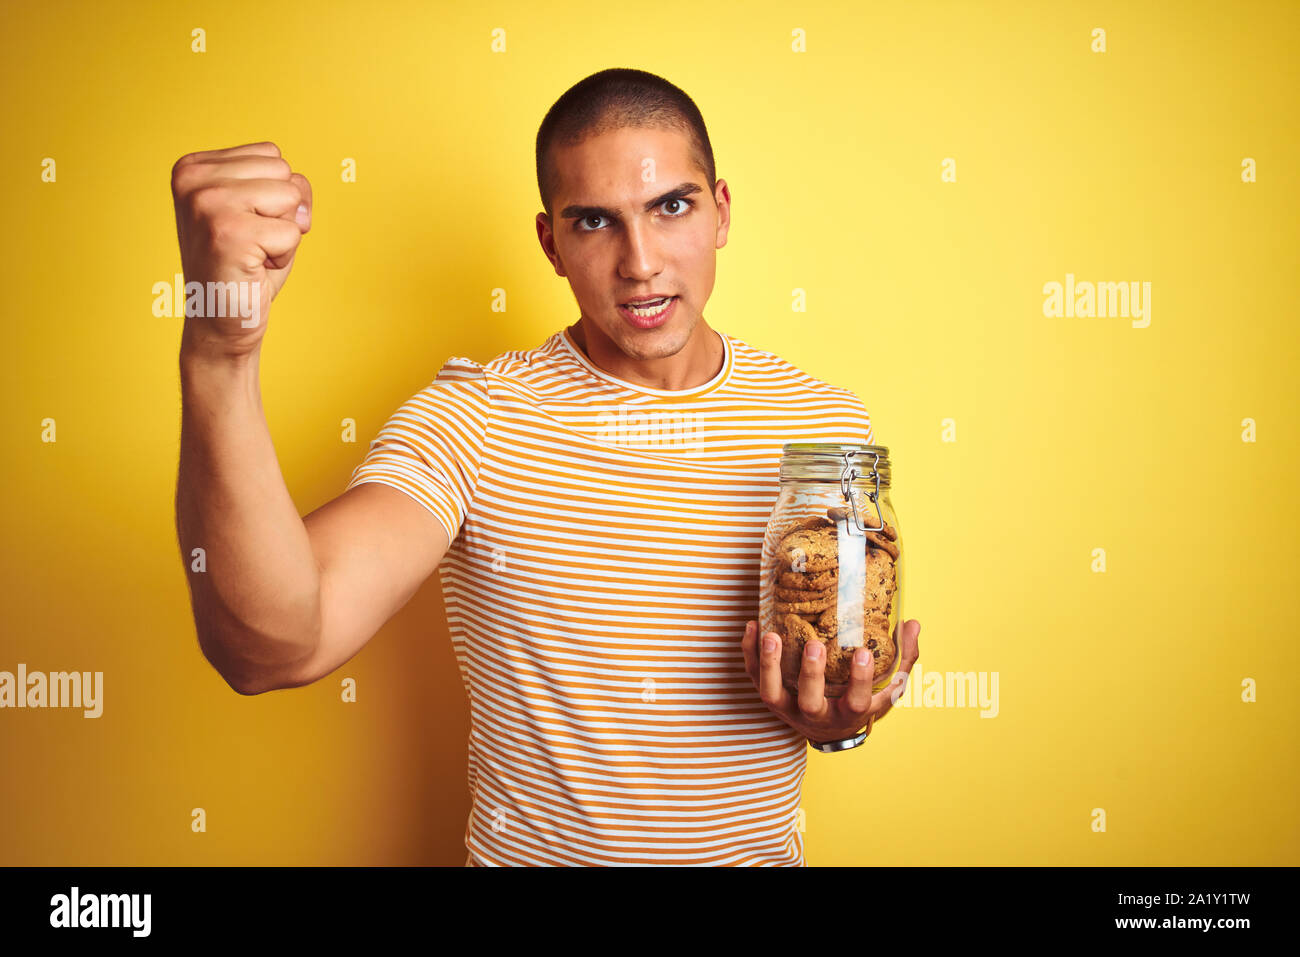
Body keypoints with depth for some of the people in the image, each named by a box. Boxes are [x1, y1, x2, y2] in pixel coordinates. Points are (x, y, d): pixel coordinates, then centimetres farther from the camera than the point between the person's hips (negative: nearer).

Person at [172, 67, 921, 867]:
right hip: (528, 847, -1)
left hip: (757, 848, 2)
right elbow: (273, 648, -32)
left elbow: (858, 673, 3)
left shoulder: (831, 425, -9)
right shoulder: (469, 420, -17)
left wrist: (841, 720, -19)